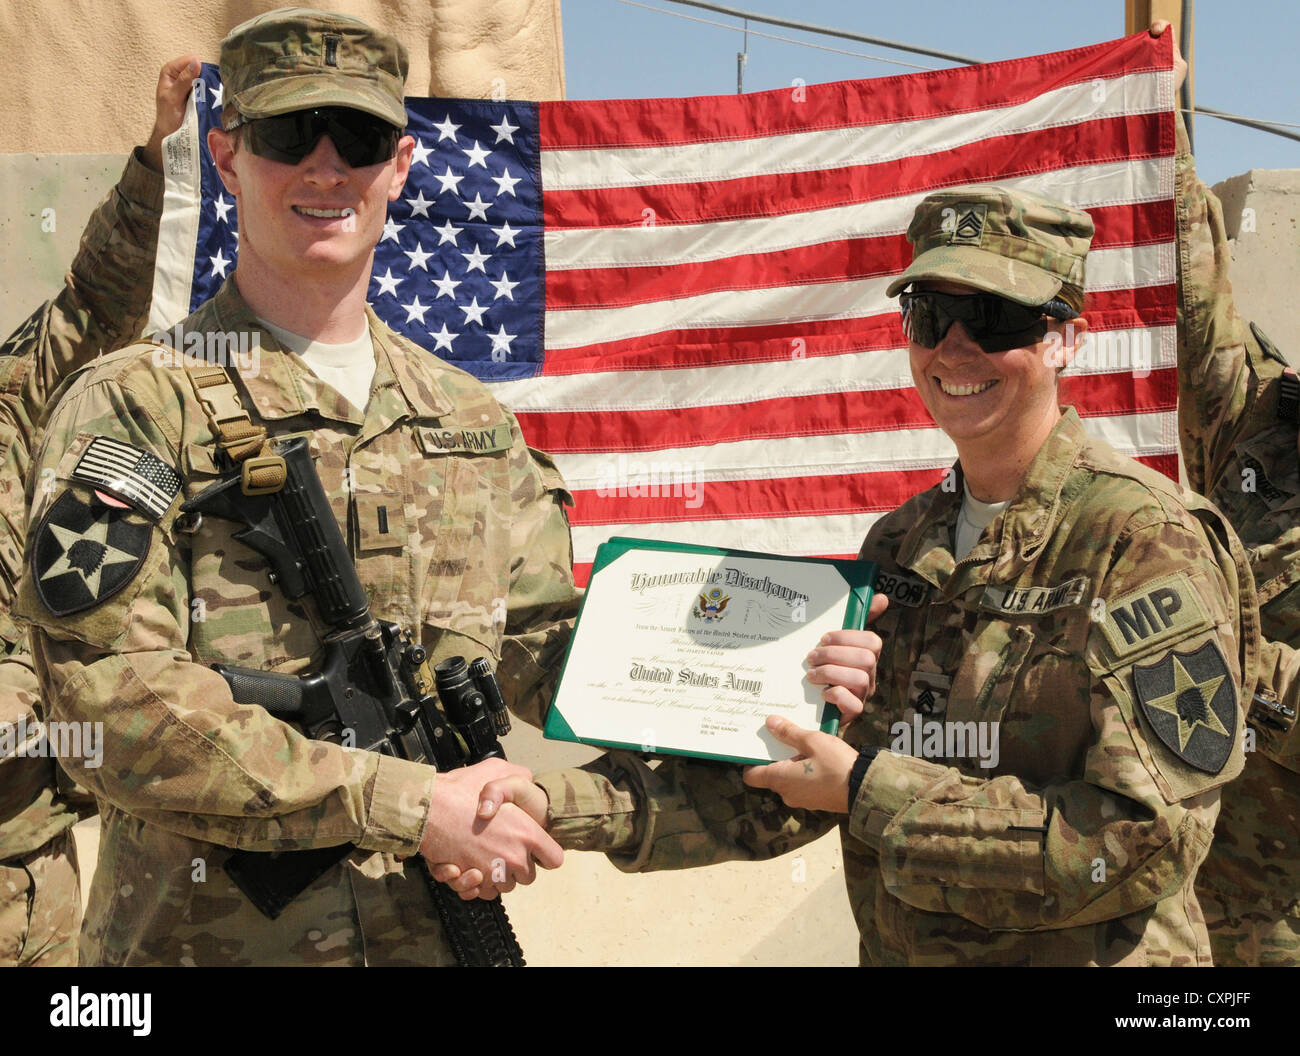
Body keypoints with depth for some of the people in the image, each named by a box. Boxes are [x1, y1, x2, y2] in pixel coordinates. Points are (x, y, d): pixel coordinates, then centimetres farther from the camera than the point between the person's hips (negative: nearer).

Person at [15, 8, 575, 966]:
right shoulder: (131, 410, -8)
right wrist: (415, 805, -22)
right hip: (200, 936, -4)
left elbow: (574, 671, 7)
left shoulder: (475, 424, 8)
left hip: (444, 933, 5)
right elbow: (117, 706, -19)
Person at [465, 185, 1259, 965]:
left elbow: (1143, 841, -21)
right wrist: (564, 808, -10)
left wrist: (869, 791, -18)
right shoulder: (904, 543, 5)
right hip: (898, 952, 5)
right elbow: (788, 776, 2)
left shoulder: (1148, 539, -14)